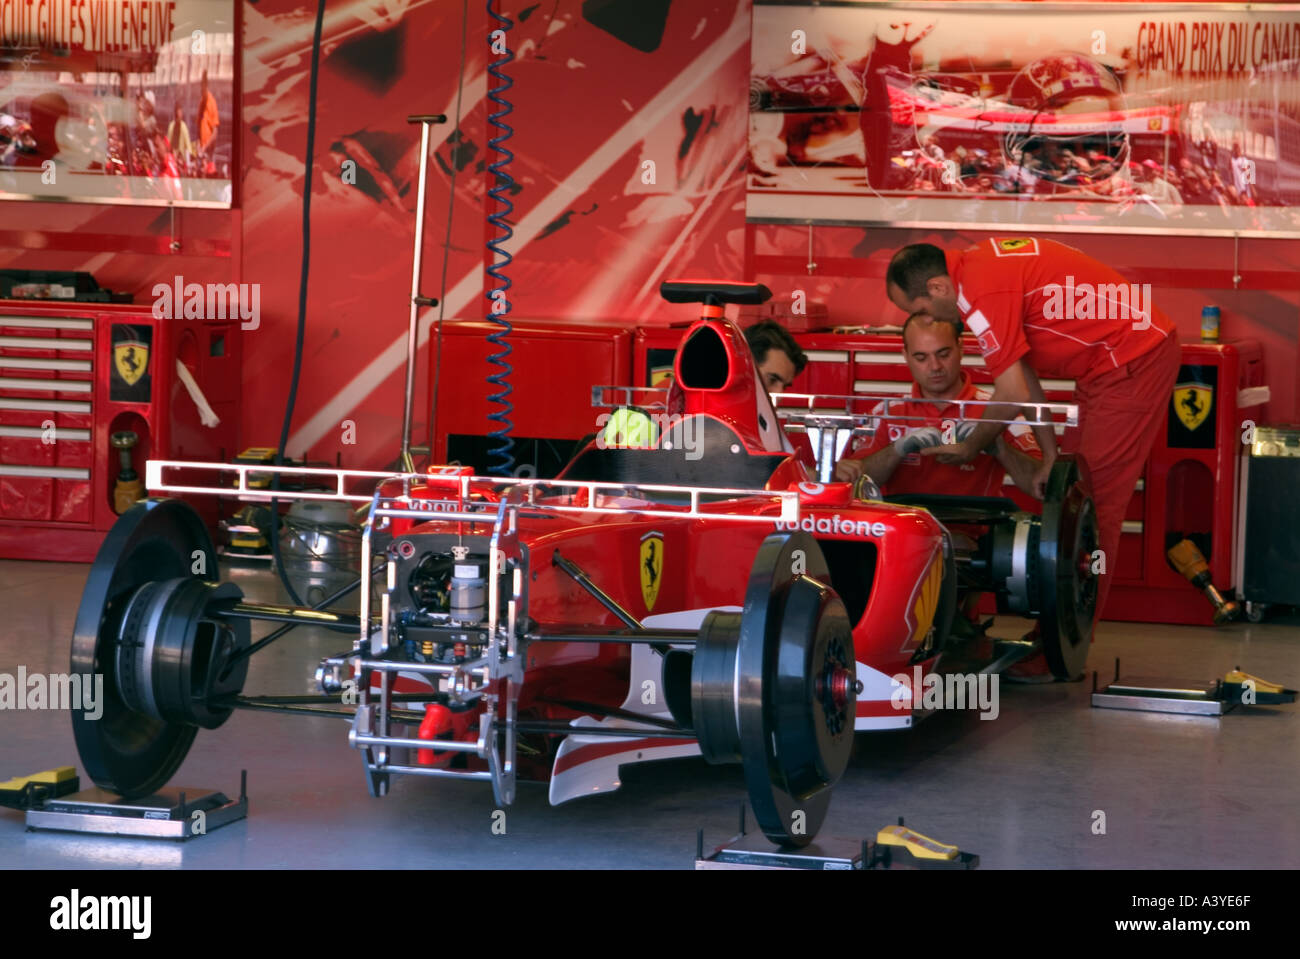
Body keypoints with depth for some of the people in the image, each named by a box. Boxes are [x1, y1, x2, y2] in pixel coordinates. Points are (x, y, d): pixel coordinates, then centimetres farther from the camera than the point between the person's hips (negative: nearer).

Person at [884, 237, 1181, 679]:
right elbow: (1025, 377, 13)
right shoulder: (977, 265, 10)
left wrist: (969, 448, 0)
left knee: (1093, 505, -9)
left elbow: (1013, 395, -17)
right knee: (1081, 497, 12)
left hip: (1133, 361, -10)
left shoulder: (982, 291, -21)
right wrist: (1051, 456, 12)